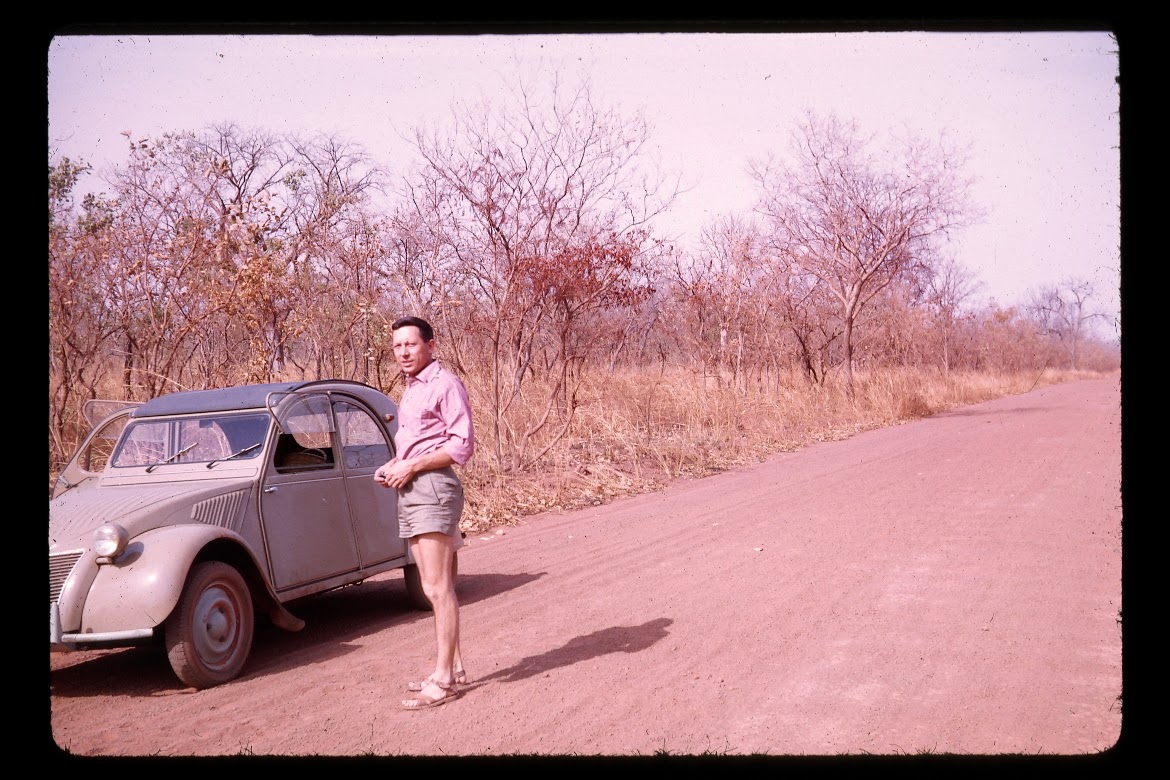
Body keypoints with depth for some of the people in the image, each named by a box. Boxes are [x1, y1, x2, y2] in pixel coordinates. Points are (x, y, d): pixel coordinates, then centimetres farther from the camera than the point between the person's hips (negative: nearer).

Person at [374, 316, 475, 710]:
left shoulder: (445, 384, -9)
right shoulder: (410, 389, 20)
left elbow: (462, 445, -15)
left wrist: (410, 466, -16)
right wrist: (390, 466, 9)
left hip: (433, 489, -10)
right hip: (410, 492, 10)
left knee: (438, 588, -9)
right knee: (434, 587, 12)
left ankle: (443, 680, -8)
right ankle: (454, 667, 19)